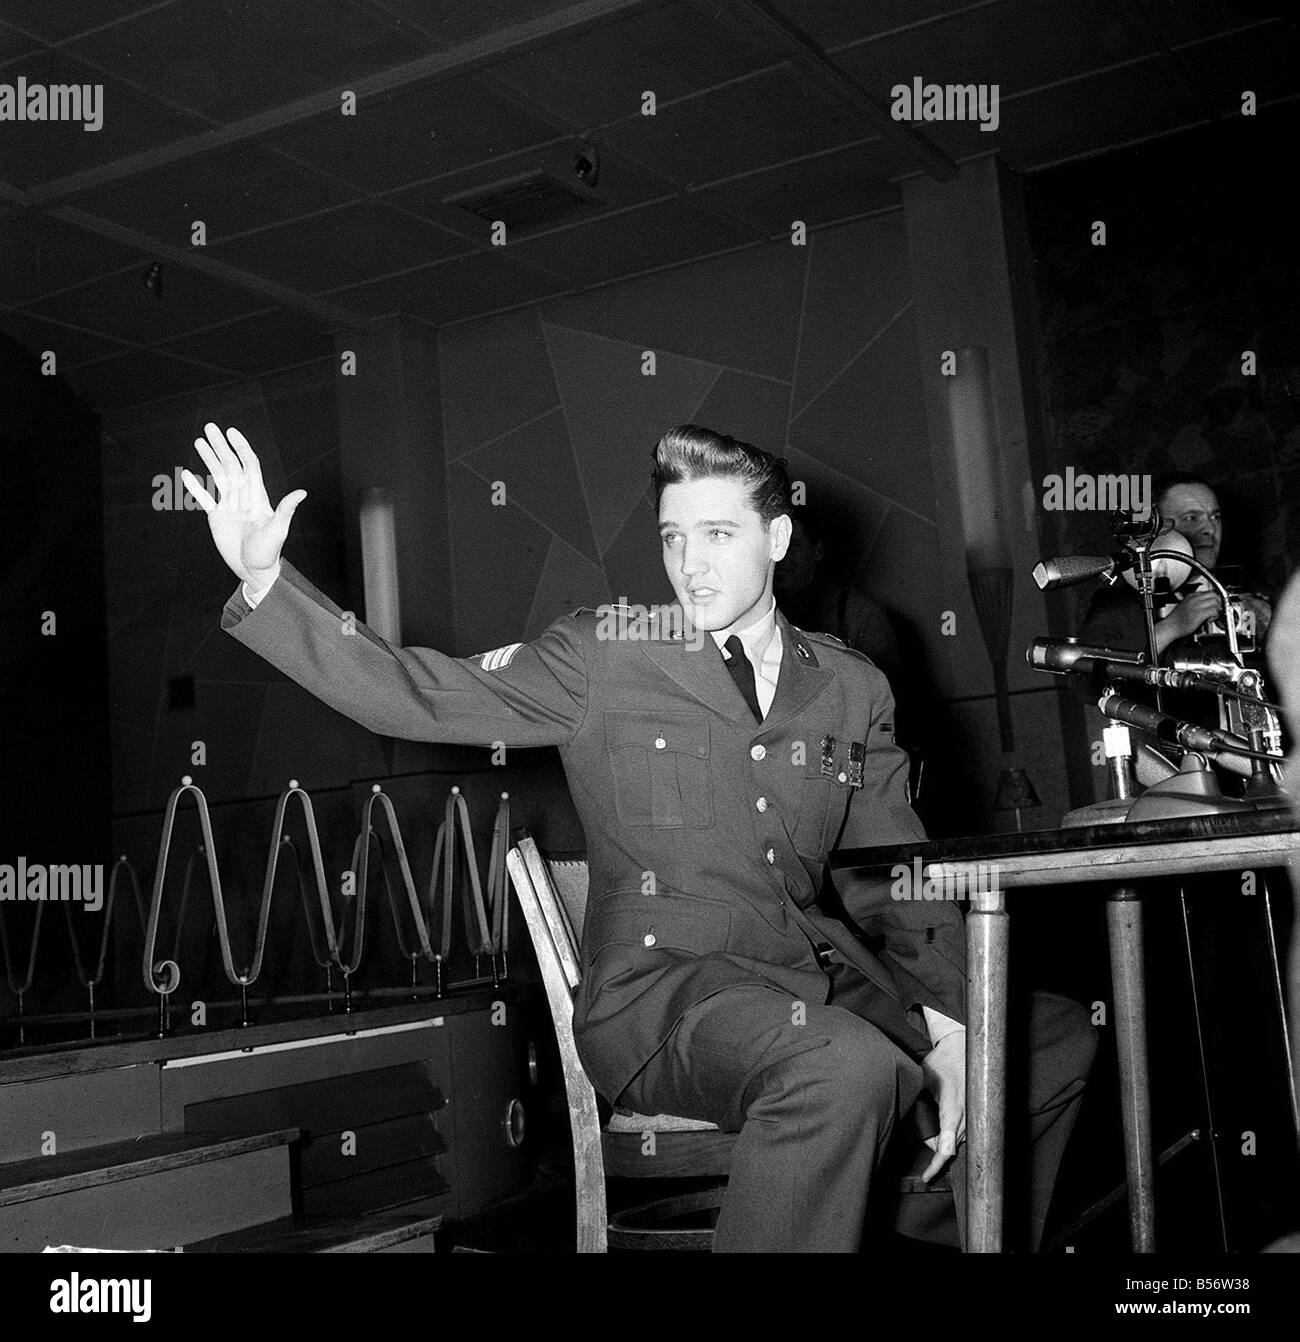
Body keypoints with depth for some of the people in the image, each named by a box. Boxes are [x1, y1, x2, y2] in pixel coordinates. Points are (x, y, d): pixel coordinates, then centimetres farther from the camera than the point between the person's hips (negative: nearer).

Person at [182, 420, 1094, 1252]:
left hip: (817, 977, 6)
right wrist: (265, 577, -13)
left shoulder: (851, 689, 13)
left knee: (1056, 1036, 3)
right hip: (659, 989, -5)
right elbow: (416, 696, -3)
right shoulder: (604, 657, 2)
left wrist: (947, 1031, 1)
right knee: (844, 1065, -34)